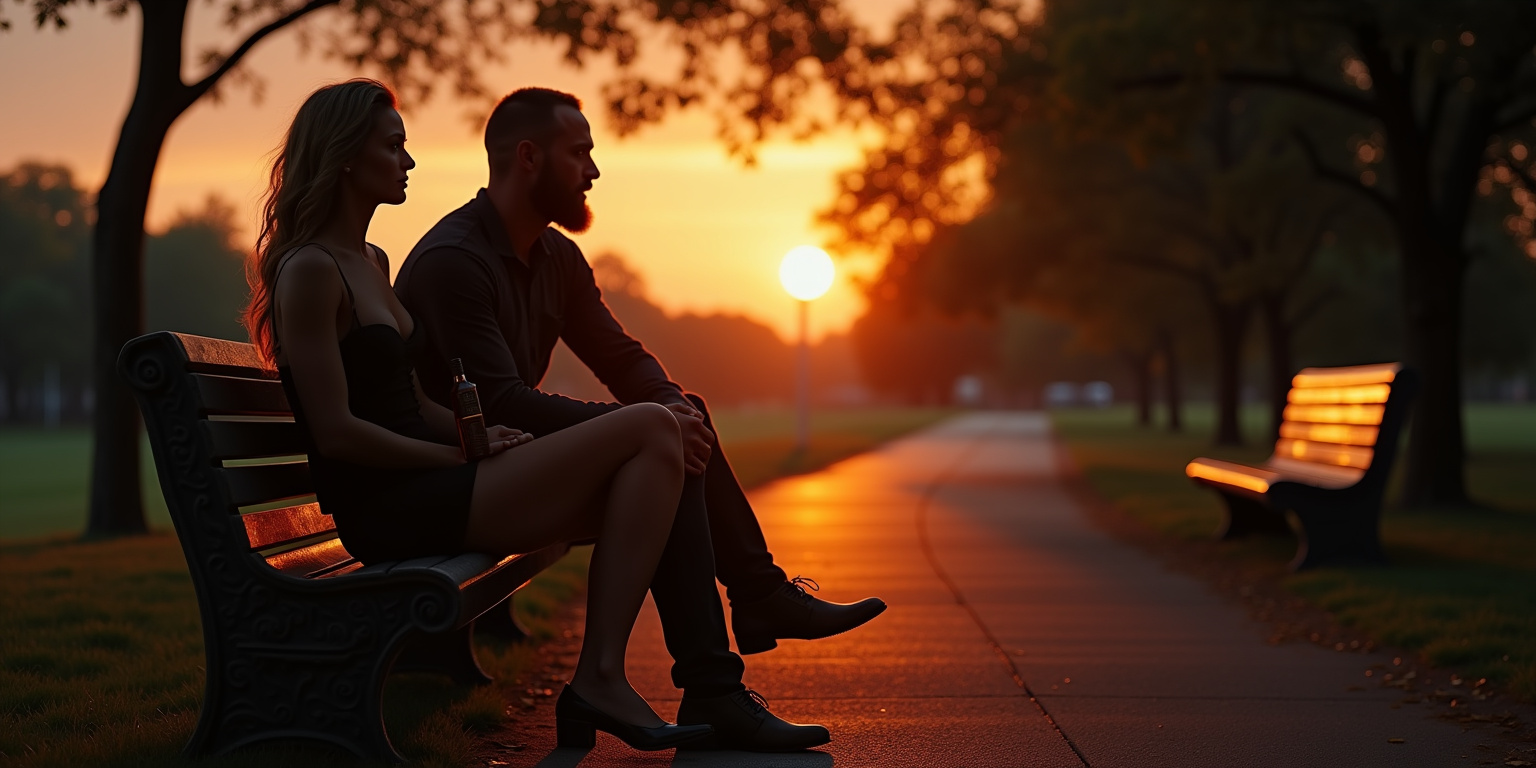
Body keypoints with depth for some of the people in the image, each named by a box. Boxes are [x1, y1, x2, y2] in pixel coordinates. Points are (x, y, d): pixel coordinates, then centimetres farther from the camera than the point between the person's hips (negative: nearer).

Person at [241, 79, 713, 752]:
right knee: (652, 429, -16)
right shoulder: (309, 270, -10)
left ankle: (599, 679, -7)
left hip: (428, 493, 10)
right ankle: (599, 679, -17)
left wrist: (478, 436, 4)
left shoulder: (372, 262, 20)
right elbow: (337, 431, -16)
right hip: (392, 511, -10)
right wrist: (465, 457, -11)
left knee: (647, 473, 1)